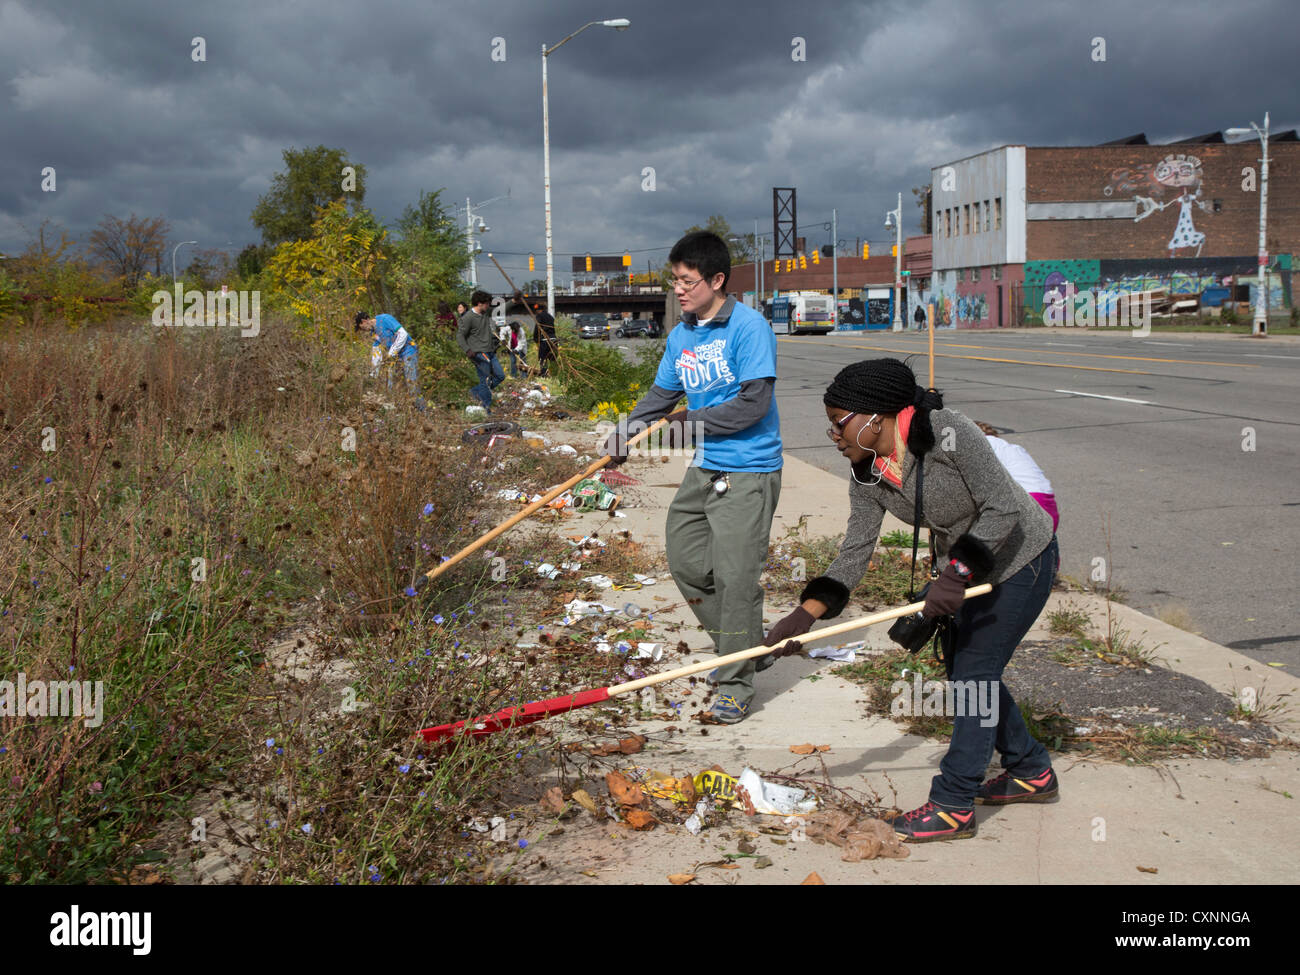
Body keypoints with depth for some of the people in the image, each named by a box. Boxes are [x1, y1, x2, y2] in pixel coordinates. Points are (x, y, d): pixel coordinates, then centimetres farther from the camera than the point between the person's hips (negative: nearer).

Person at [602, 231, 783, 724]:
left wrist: (694, 421, -15)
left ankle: (735, 685, 6)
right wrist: (626, 432, 1)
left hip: (747, 473, -8)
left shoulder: (748, 327, -13)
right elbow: (661, 395, 15)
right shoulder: (681, 335, 10)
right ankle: (745, 642, 31)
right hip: (704, 468, 8)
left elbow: (754, 403, -19)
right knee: (685, 561, 13)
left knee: (734, 577, -7)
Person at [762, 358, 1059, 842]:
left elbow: (1003, 509, -28)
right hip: (966, 563, 8)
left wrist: (957, 572, -33)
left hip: (1021, 557, -8)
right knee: (962, 670, 13)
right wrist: (803, 616, -18)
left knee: (975, 672, -8)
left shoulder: (948, 432, -30)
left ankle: (952, 807, 0)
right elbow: (855, 552, -9)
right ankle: (1033, 773, 32)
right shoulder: (866, 475, -9)